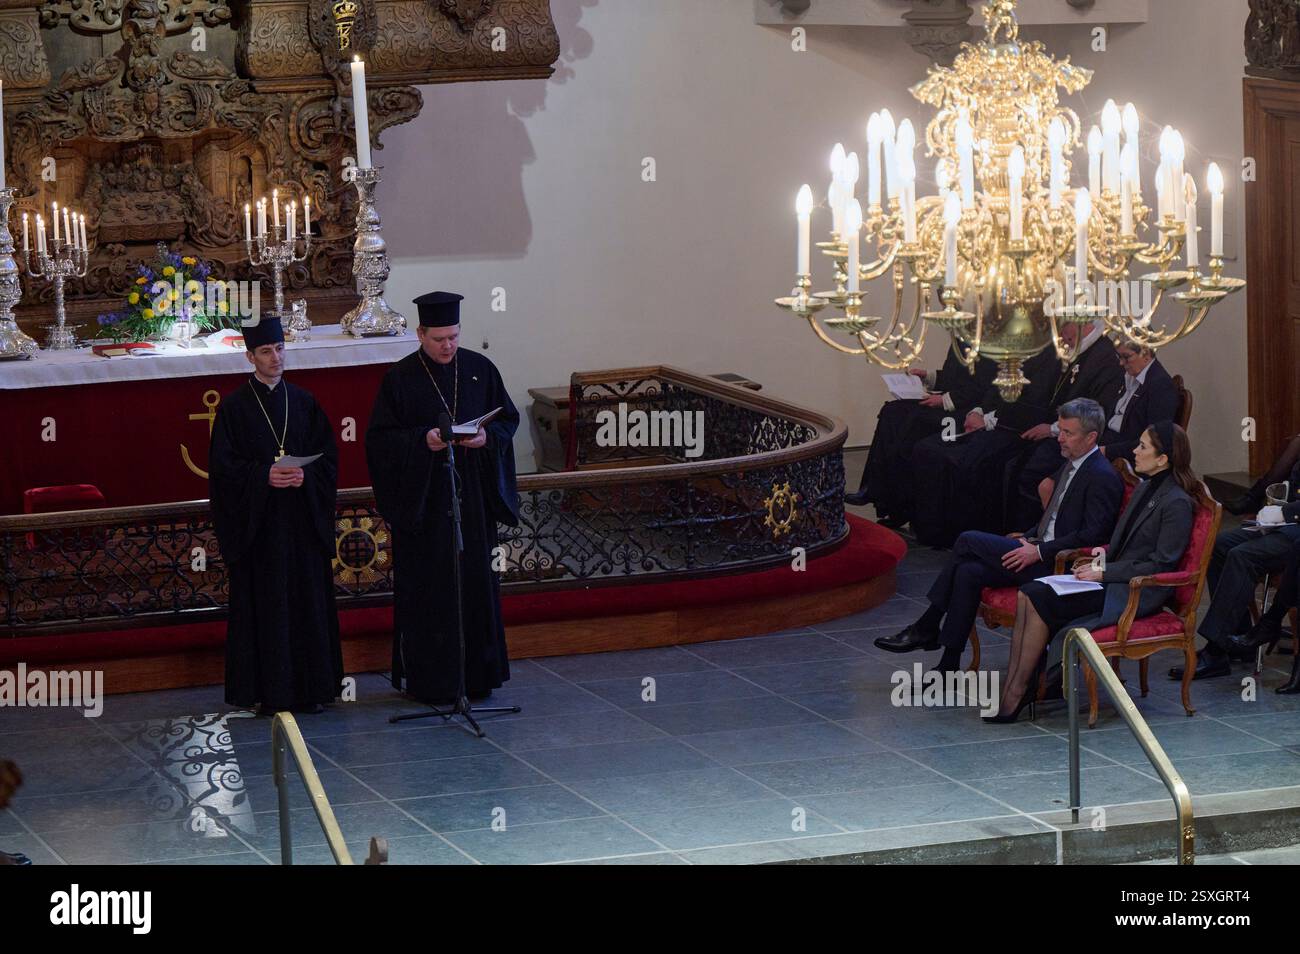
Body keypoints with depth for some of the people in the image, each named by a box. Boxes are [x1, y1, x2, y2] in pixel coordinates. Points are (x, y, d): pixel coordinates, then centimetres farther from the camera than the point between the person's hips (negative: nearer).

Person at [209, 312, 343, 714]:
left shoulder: (304, 402, 9)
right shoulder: (234, 406, -1)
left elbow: (328, 455, 7)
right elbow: (223, 465, -5)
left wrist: (305, 476, -12)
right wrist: (264, 475, -19)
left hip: (302, 520, 3)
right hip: (257, 522, -3)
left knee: (308, 601, 3)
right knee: (264, 603, -3)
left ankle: (309, 687, 9)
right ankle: (269, 691, 2)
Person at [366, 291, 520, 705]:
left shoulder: (480, 369, 5)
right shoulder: (400, 379, -4)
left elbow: (508, 418, 10)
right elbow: (379, 438, -5)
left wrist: (487, 436, -11)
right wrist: (423, 441, -21)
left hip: (473, 496, 3)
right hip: (423, 497, -3)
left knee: (477, 583, 6)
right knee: (428, 588, -2)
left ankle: (477, 674, 15)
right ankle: (429, 680, 4)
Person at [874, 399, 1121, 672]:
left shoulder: (1103, 477, -13)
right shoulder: (1070, 465, 17)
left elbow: (1093, 534, -20)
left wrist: (1039, 551, -21)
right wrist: (1030, 538, 8)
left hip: (1058, 565, -9)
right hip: (1041, 552, 9)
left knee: (968, 540, -15)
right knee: (968, 572, -12)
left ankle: (926, 628, -5)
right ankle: (949, 666, -9)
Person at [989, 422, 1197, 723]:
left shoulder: (1176, 503, -13)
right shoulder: (1145, 489, 15)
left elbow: (1160, 564, -16)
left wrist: (1104, 572, -15)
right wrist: (1099, 562, 5)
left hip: (1137, 593, -9)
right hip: (1113, 581, 9)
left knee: (1040, 602, -21)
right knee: (1028, 594, -12)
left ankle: (1016, 696, -14)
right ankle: (1011, 693, -18)